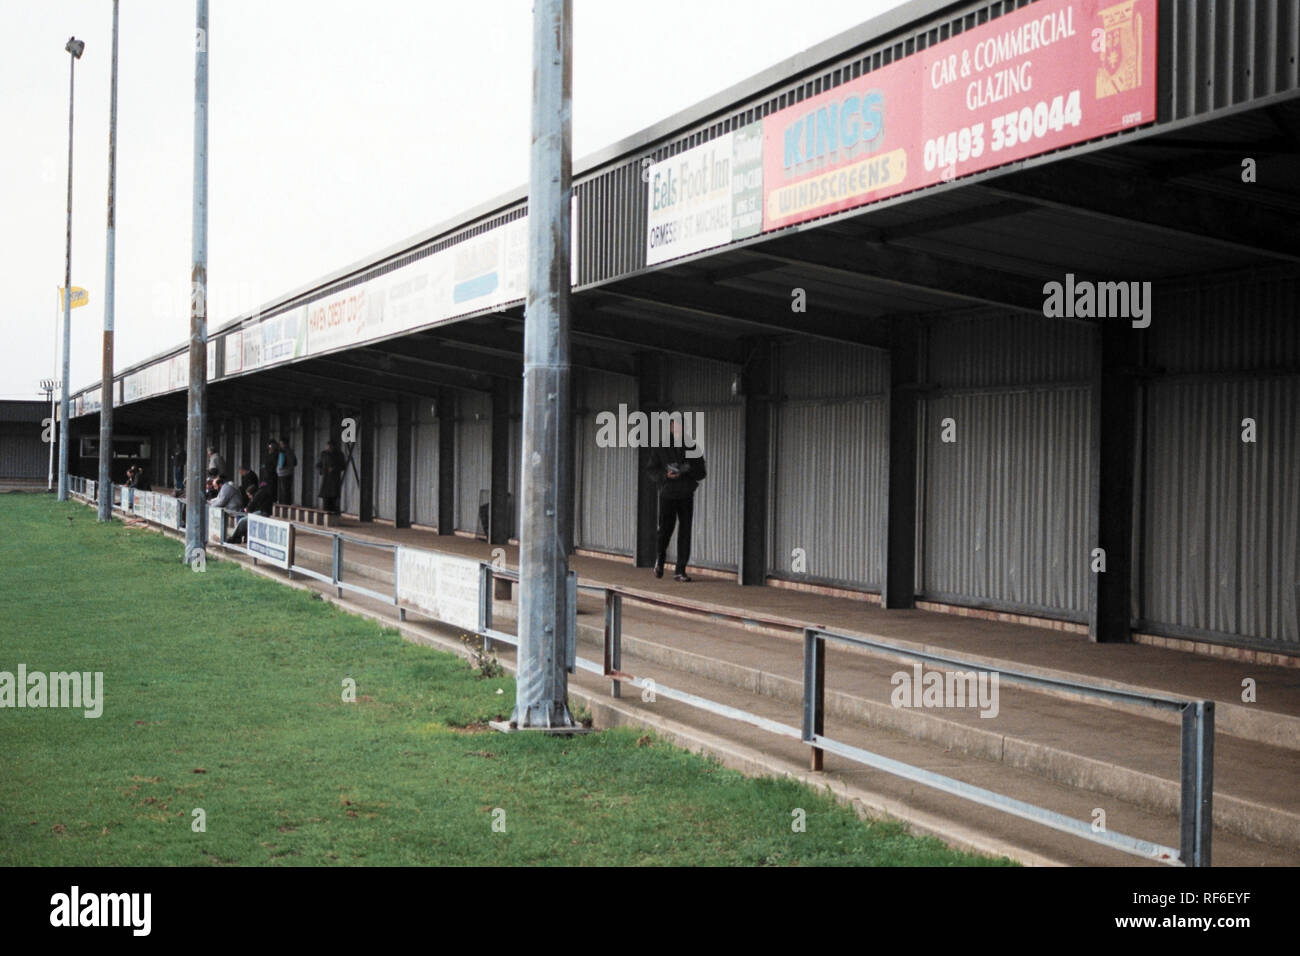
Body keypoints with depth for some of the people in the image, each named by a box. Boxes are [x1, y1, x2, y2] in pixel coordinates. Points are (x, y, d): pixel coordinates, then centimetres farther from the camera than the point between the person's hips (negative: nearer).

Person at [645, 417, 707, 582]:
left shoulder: (692, 448, 9)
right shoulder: (660, 448, 3)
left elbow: (701, 472, 9)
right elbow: (651, 470, 2)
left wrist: (687, 471, -13)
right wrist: (666, 475, -17)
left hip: (686, 495, 2)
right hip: (668, 493, -2)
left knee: (685, 532, -4)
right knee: (665, 529, -9)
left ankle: (681, 571, 0)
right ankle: (659, 560, 20)